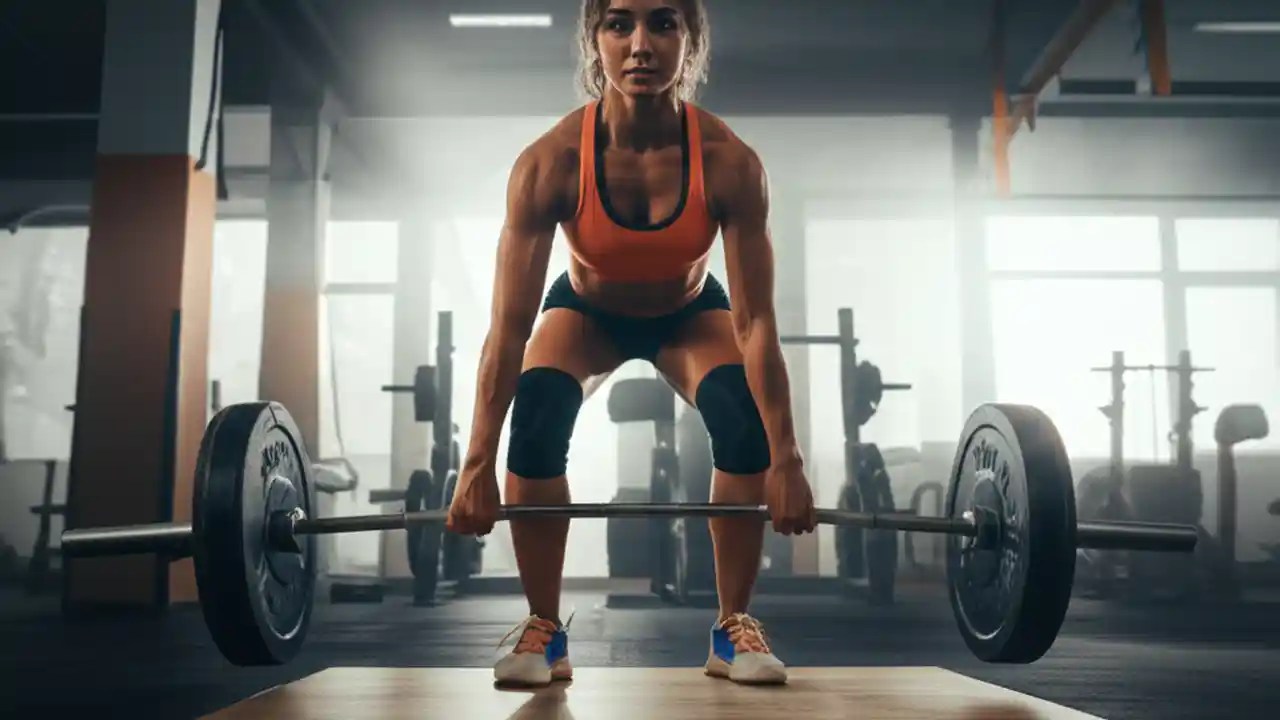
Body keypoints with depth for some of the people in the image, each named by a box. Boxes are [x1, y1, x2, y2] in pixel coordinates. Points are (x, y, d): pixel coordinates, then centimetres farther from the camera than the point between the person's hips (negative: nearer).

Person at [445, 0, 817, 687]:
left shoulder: (729, 162, -33)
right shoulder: (551, 161, -33)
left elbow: (756, 322, -30)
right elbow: (508, 327, -32)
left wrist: (786, 460, -30)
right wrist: (477, 464, -33)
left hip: (689, 312, 1)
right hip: (588, 310, 0)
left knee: (745, 419, -27)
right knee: (535, 419, -28)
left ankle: (733, 626, -7)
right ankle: (544, 629, -9)